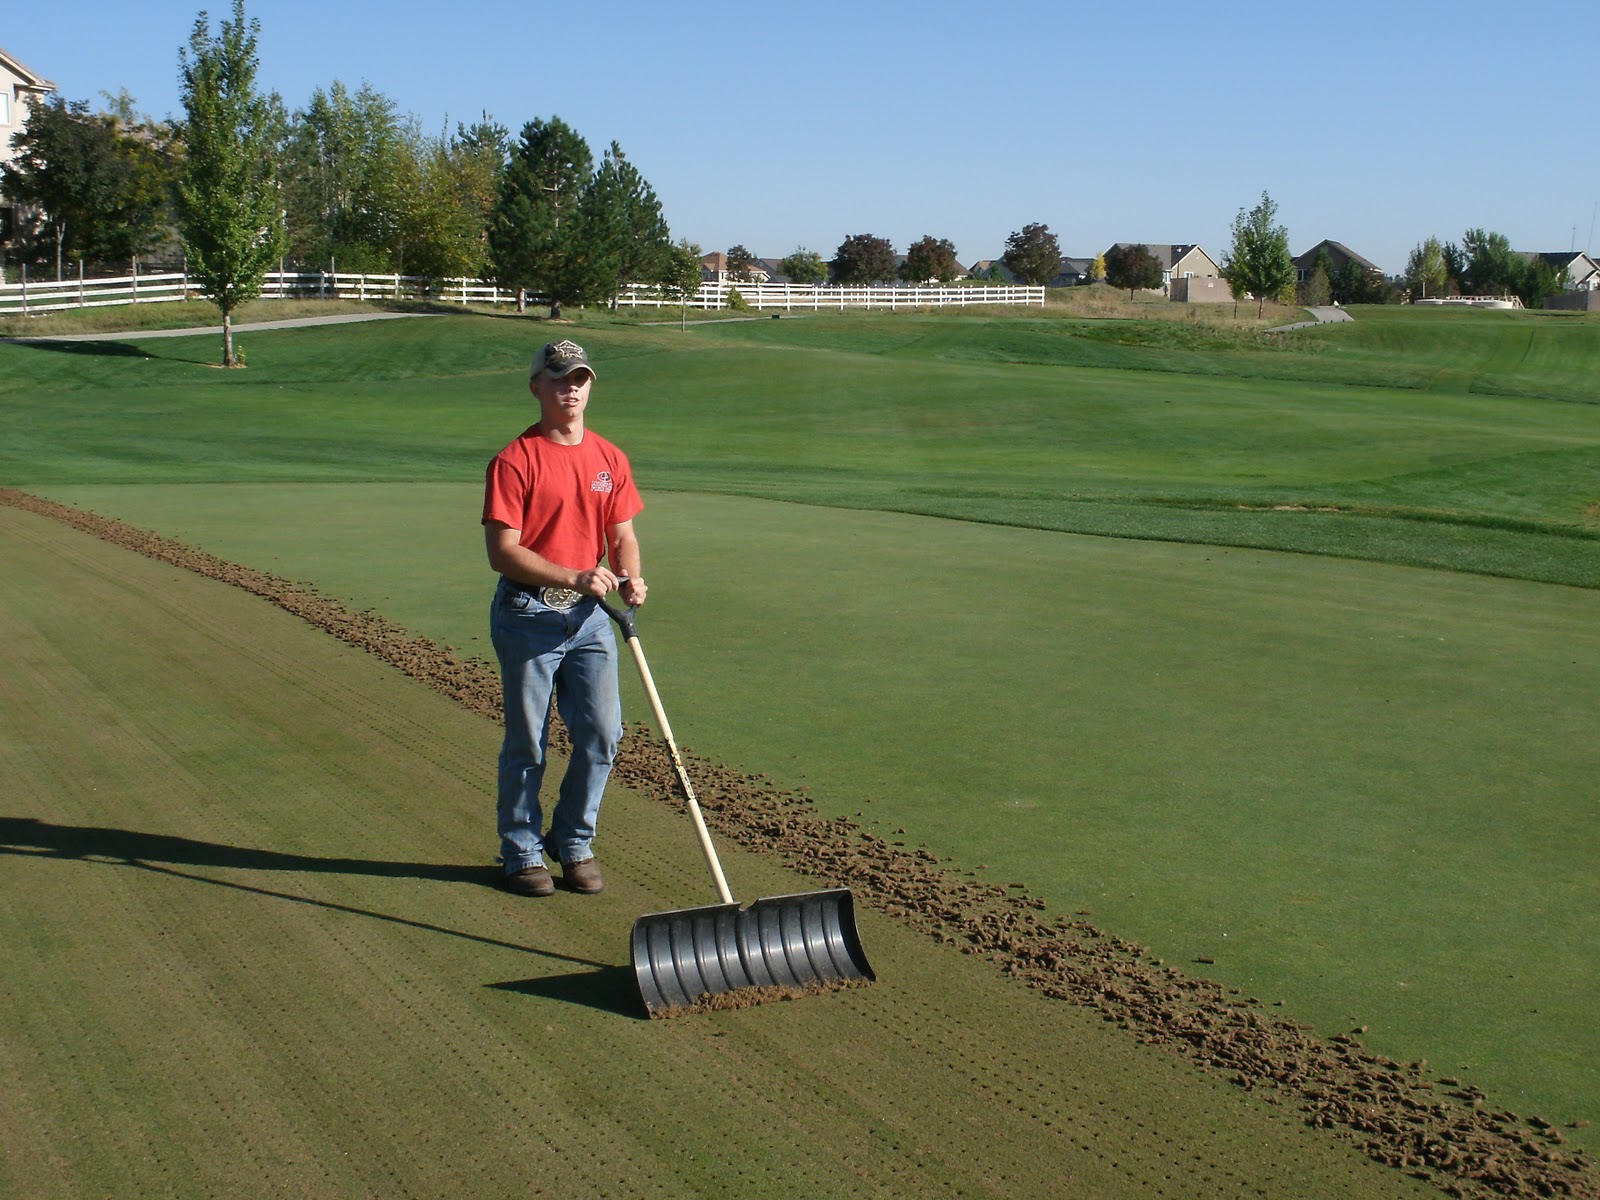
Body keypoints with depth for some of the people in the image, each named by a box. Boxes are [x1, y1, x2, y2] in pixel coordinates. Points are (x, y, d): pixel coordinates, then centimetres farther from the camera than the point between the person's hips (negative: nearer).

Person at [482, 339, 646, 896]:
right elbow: (502, 551, -14)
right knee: (527, 743, 4)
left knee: (602, 735, 3)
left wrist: (629, 577, -8)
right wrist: (574, 577, -22)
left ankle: (573, 843, 23)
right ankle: (523, 852, 20)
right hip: (528, 615, -5)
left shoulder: (610, 459, 9)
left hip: (589, 617, 5)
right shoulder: (514, 461, -9)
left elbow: (622, 535, 13)